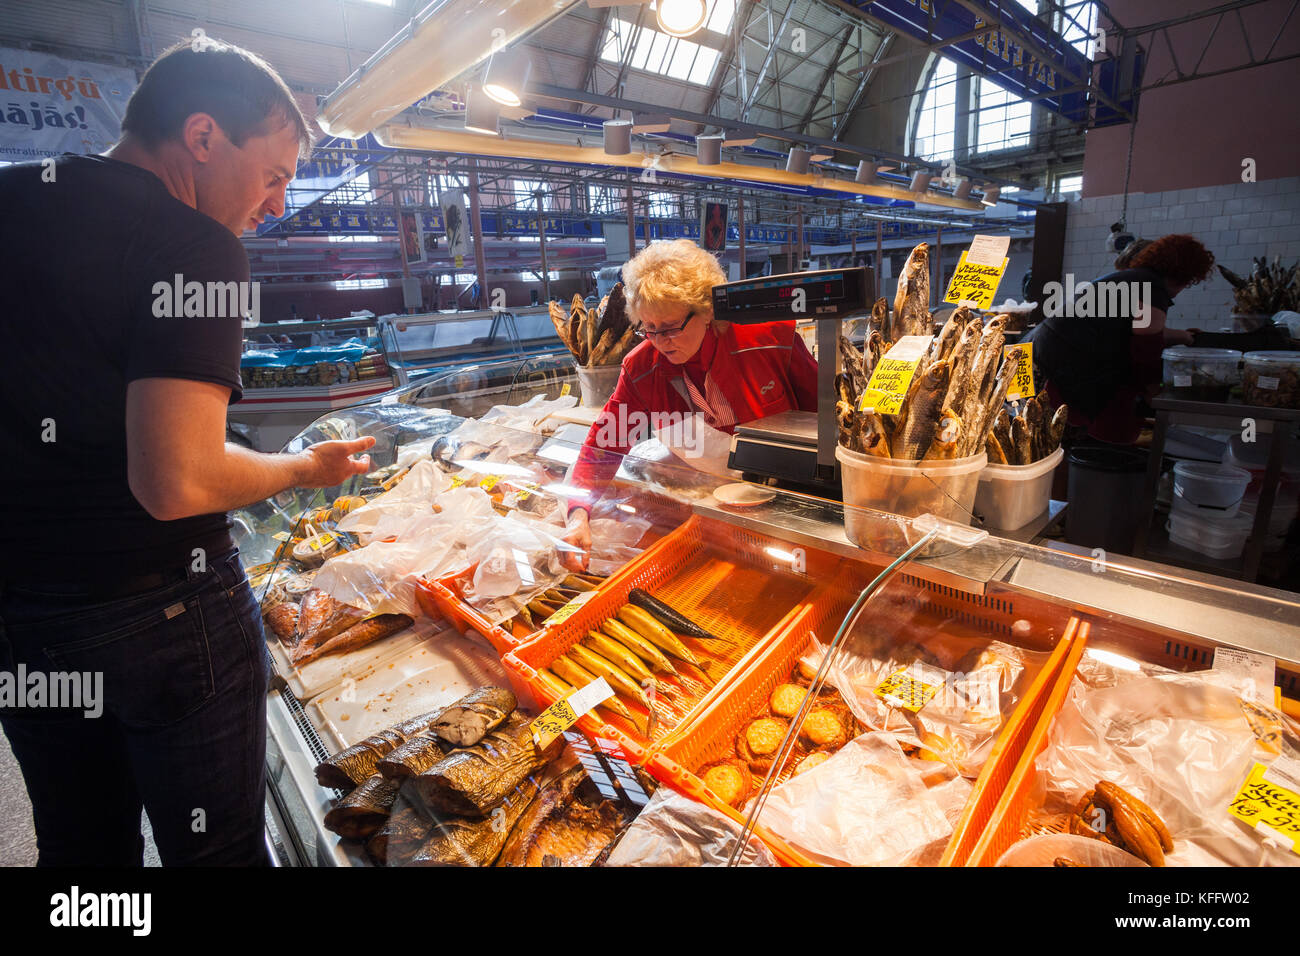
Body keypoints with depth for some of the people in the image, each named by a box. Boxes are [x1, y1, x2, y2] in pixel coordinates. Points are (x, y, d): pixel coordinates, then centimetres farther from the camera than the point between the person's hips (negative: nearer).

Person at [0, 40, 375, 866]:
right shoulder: (195, 248, -17)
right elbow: (177, 483, -25)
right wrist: (307, 469, -9)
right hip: (167, 613, -7)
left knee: (78, 846, 26)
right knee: (215, 847, 14)